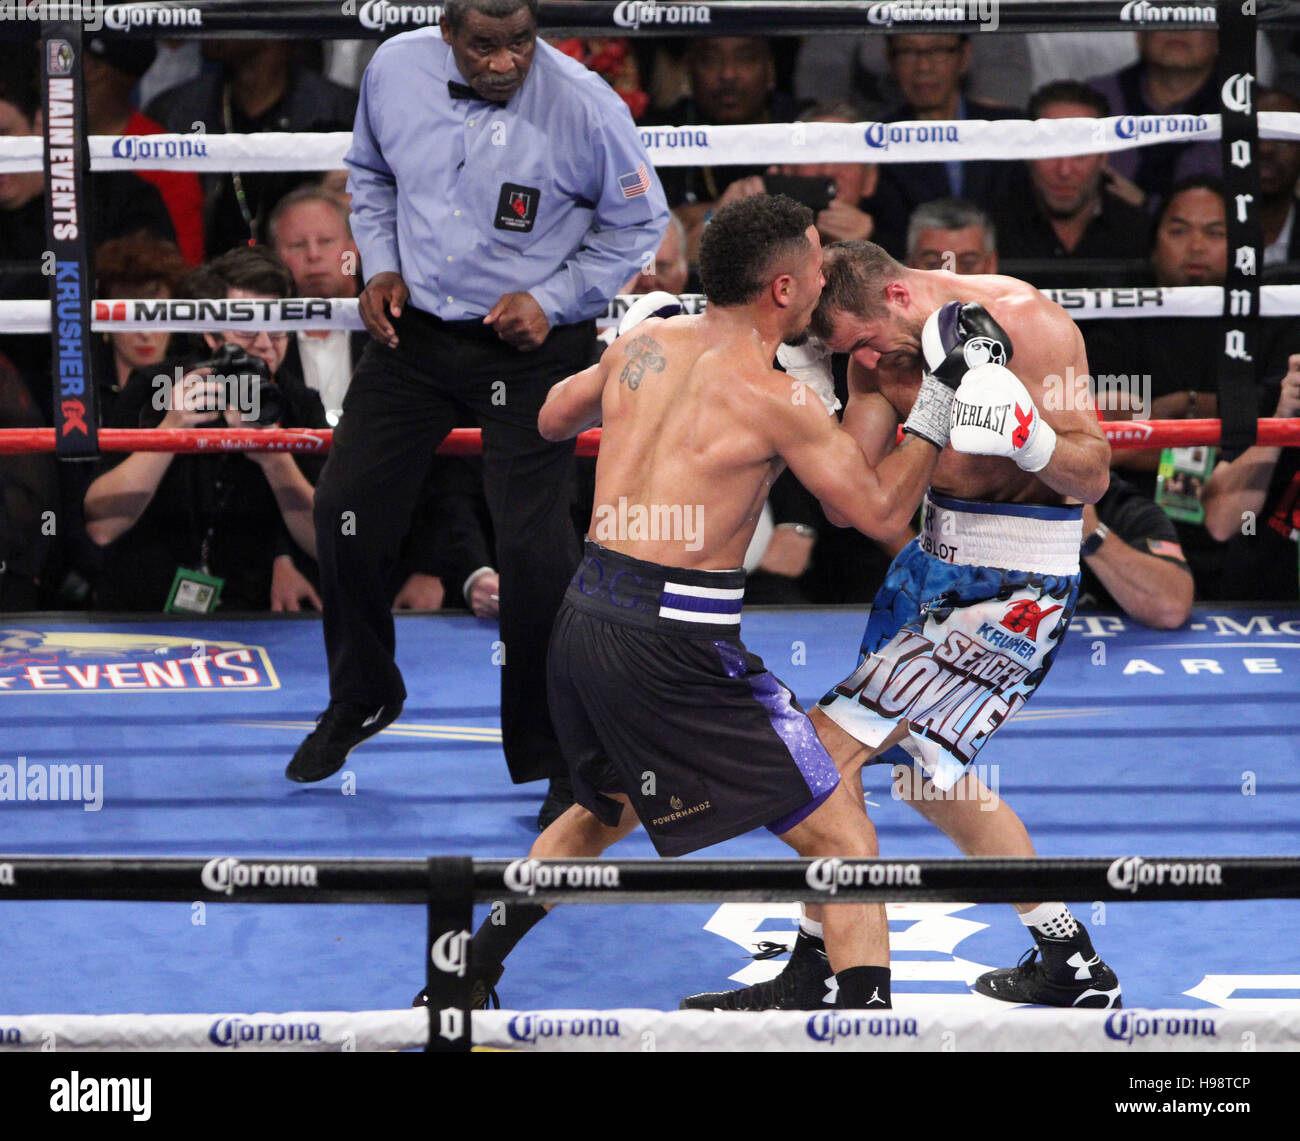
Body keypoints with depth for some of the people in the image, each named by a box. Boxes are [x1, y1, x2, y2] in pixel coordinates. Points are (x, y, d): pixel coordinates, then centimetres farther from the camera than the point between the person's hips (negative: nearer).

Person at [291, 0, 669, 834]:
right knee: (347, 509, 7)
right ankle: (362, 700, 33)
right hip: (415, 327, 4)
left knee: (534, 545, -10)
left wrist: (552, 299, -15)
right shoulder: (396, 69, -8)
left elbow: (639, 224, -6)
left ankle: (560, 750, 9)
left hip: (532, 343, -4)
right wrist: (380, 265, 0)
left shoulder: (584, 105, -20)